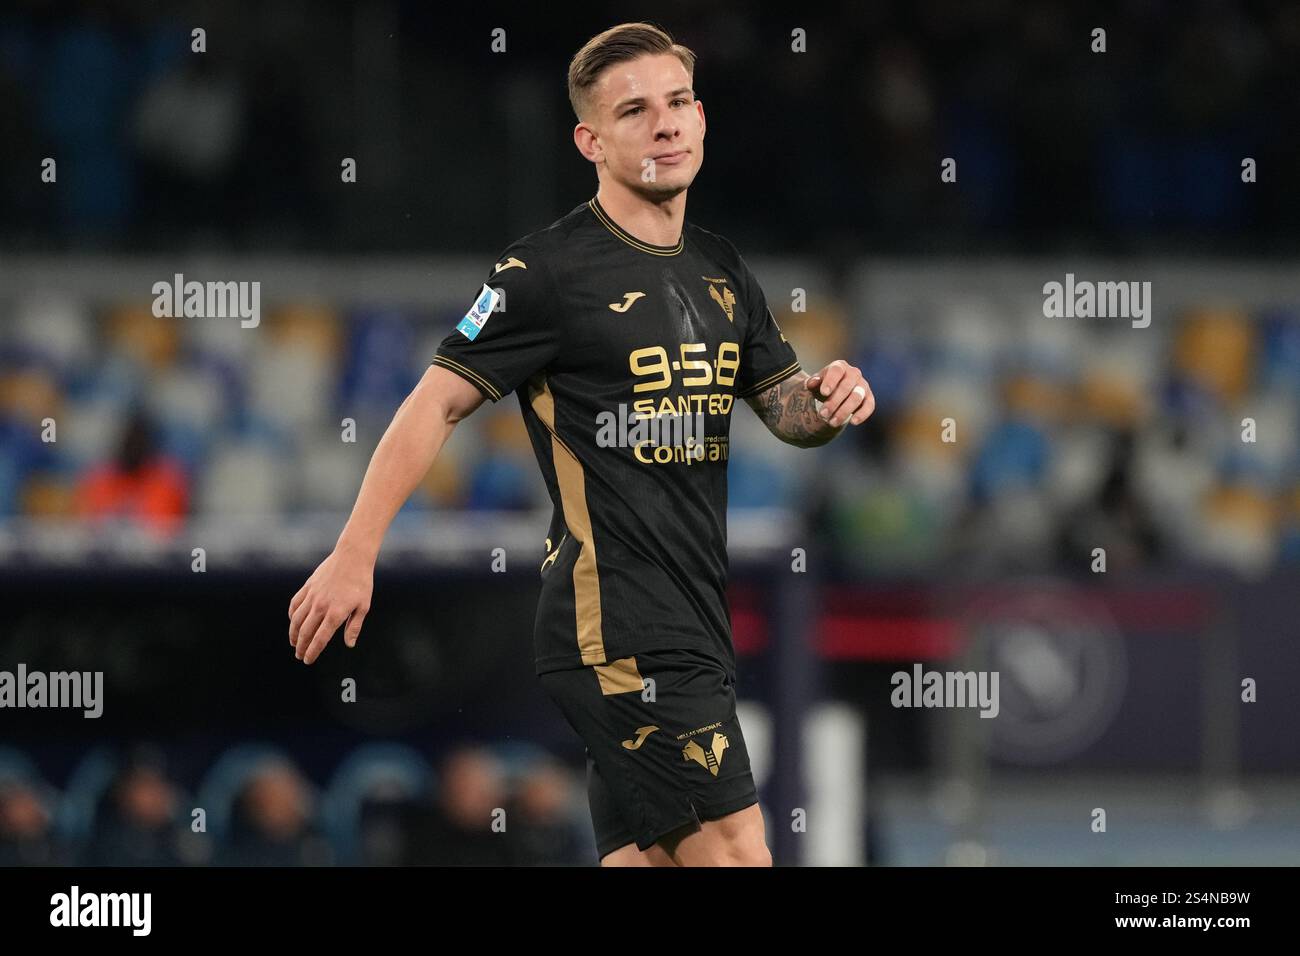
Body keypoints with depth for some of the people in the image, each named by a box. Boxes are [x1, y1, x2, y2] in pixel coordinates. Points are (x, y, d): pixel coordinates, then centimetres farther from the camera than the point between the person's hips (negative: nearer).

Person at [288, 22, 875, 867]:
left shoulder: (722, 270, 15)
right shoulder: (549, 272, -9)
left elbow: (786, 409, 24)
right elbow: (436, 405, -9)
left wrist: (829, 400, -1)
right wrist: (355, 556, -14)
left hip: (692, 628, 8)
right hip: (617, 629, -8)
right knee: (735, 856, -13)